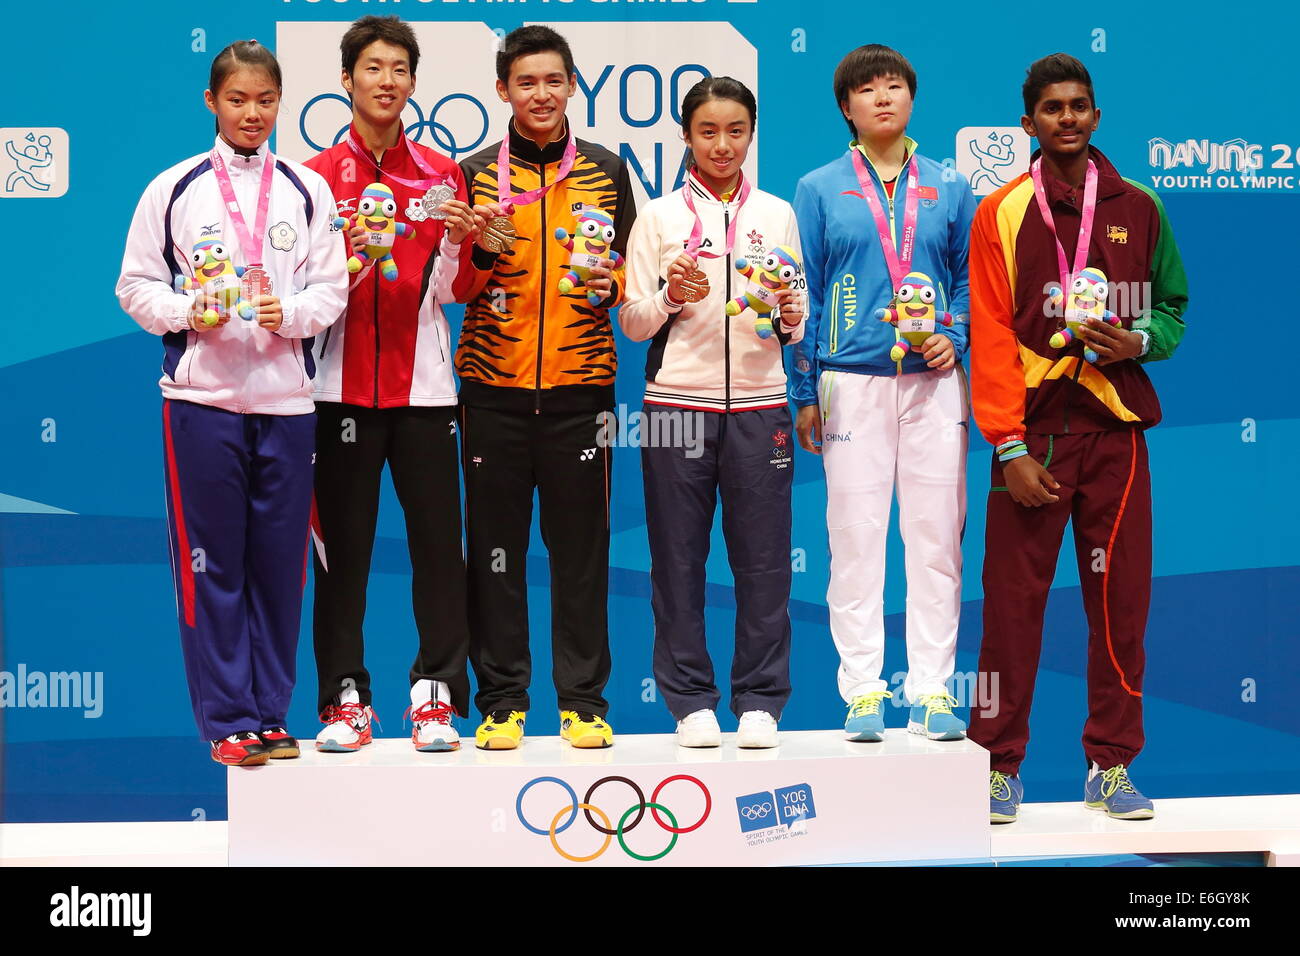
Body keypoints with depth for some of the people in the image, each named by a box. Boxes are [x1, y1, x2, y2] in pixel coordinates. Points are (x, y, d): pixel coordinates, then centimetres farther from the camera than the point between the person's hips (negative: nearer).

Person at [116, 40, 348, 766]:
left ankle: (269, 715, 15)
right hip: (202, 398, -1)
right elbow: (136, 286, 5)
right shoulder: (174, 189, 5)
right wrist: (188, 312, -12)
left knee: (280, 565, 5)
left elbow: (331, 291, 6)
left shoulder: (308, 190, 9)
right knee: (211, 564, 1)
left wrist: (288, 312, -13)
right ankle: (228, 720, 8)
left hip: (286, 399, 2)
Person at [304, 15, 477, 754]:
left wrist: (456, 241, -10)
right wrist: (353, 254, -16)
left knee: (438, 540, -1)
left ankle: (438, 695, 6)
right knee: (344, 546, 1)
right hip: (344, 385, -1)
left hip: (424, 384, 1)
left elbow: (448, 292, 9)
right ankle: (345, 698, 8)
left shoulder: (443, 176, 9)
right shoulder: (319, 177, 5)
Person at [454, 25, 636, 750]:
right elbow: (453, 287, 8)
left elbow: (631, 272, 13)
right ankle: (502, 701, 11)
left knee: (582, 546, 2)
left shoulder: (607, 171, 9)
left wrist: (608, 281, -8)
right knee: (495, 547, 2)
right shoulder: (475, 174, 8)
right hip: (494, 387, 0)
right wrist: (483, 252, -12)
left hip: (579, 386, 0)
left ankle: (583, 700, 11)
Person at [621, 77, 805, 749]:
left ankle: (760, 700, 9)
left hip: (759, 404, 1)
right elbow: (632, 322, 5)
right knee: (678, 557, 0)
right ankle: (690, 701, 10)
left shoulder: (776, 214, 13)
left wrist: (789, 316, -8)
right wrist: (672, 296, -13)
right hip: (677, 402, -1)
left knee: (763, 557, -1)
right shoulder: (658, 216, 8)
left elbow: (799, 328, 14)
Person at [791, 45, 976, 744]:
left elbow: (970, 273, 14)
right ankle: (862, 692, 6)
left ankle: (933, 691, 7)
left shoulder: (947, 187, 11)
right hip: (852, 383, -1)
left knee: (935, 535, 0)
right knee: (855, 537, -1)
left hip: (933, 381, 1)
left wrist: (955, 336, -5)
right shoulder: (820, 190, 6)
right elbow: (804, 293, 5)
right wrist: (804, 392, 1)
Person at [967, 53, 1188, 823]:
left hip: (1117, 428, 2)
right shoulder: (1002, 213, 1)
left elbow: (1173, 304, 16)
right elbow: (991, 336, -3)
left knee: (1121, 599, 4)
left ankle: (1112, 766, 14)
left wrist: (1141, 342, -7)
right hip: (1034, 432, -2)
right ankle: (1001, 765, 8)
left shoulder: (1139, 209, 8)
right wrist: (1010, 447, -9)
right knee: (1014, 600, -1)